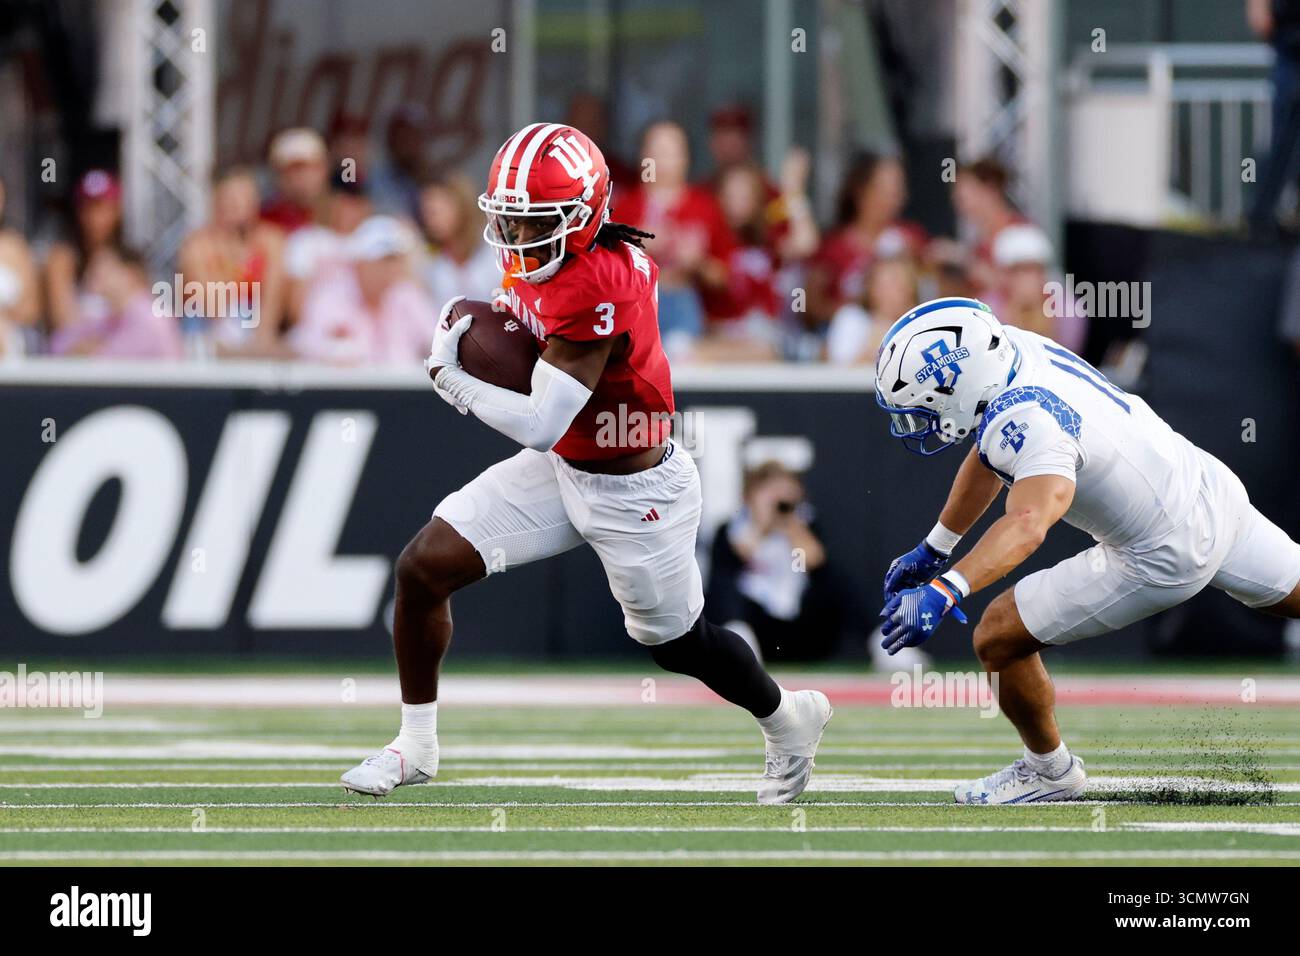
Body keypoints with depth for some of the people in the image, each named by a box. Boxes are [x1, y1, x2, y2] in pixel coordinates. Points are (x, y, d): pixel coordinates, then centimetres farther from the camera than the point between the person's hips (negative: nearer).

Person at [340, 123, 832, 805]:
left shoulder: (594, 288, -34)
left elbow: (542, 426, -34)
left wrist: (451, 377, -22)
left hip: (633, 493, -8)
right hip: (559, 469, 8)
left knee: (677, 643, 13)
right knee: (423, 568, -3)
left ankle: (788, 720, 43)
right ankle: (415, 748, 12)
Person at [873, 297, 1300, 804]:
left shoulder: (1026, 421, -33)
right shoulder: (1016, 346, -6)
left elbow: (1027, 524, -51)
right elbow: (990, 457, 11)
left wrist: (944, 590, -62)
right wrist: (933, 550, 16)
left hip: (1166, 554, -9)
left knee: (999, 641, -4)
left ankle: (1049, 769, 20)